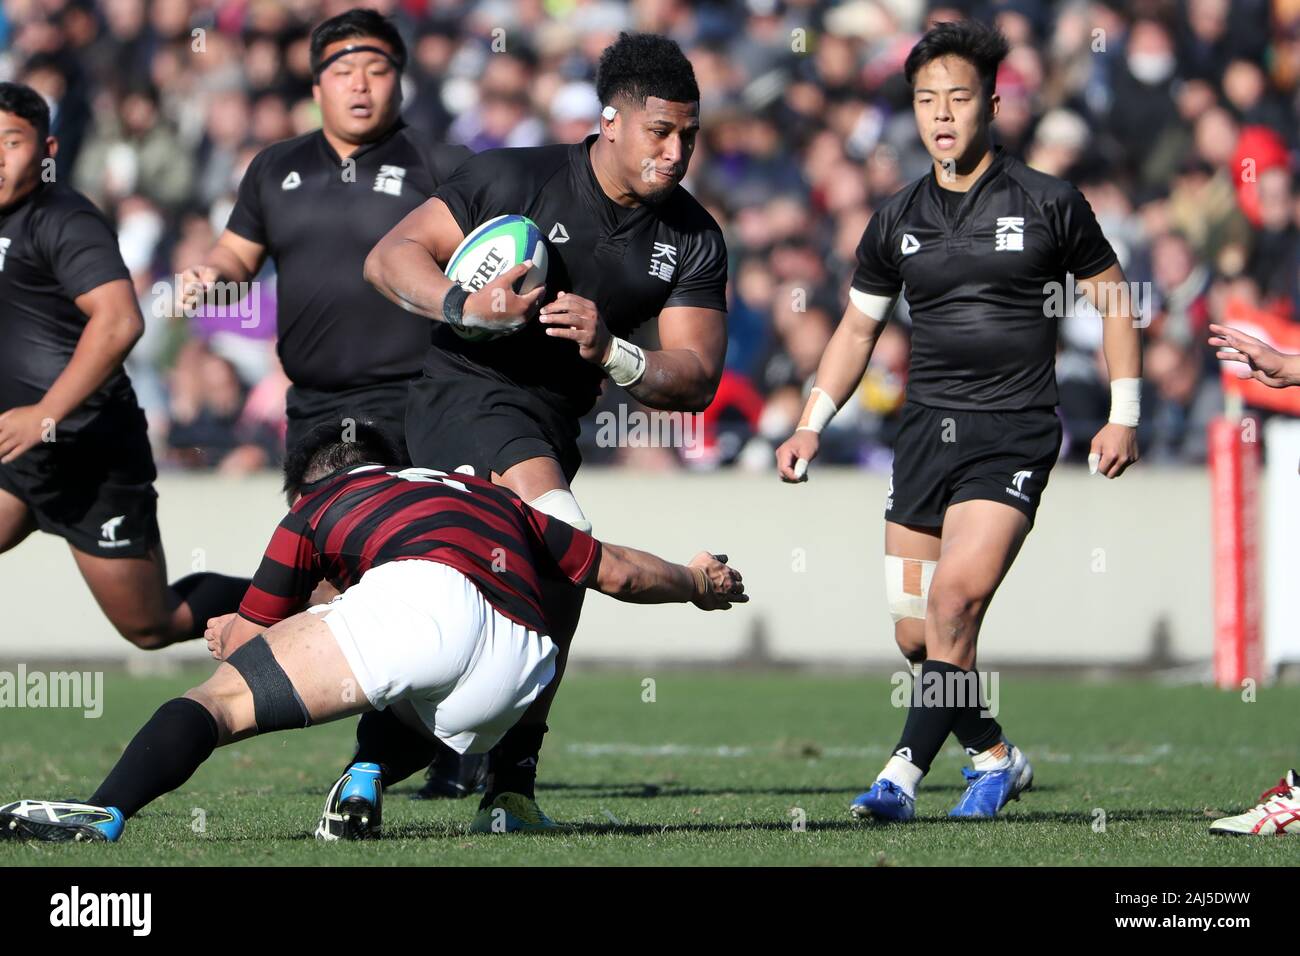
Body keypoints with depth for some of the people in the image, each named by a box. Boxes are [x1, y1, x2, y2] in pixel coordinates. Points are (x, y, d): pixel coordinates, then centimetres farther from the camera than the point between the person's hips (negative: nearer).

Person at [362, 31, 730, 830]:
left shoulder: (695, 240, -2)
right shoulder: (516, 180, -13)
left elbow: (697, 378, -9)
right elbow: (391, 256, -10)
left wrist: (611, 354, -28)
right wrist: (464, 306, -29)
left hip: (555, 424, 7)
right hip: (468, 396, -7)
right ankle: (511, 777, -30)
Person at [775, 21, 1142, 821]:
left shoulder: (1048, 204, -1)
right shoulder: (898, 221, 9)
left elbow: (1112, 301, 8)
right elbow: (857, 330, 19)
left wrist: (1124, 417, 1)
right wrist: (812, 425, 9)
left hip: (1015, 431, -5)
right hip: (926, 427, 5)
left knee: (956, 596, -22)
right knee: (916, 634, 3)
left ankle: (905, 773, -18)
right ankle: (996, 759, 25)